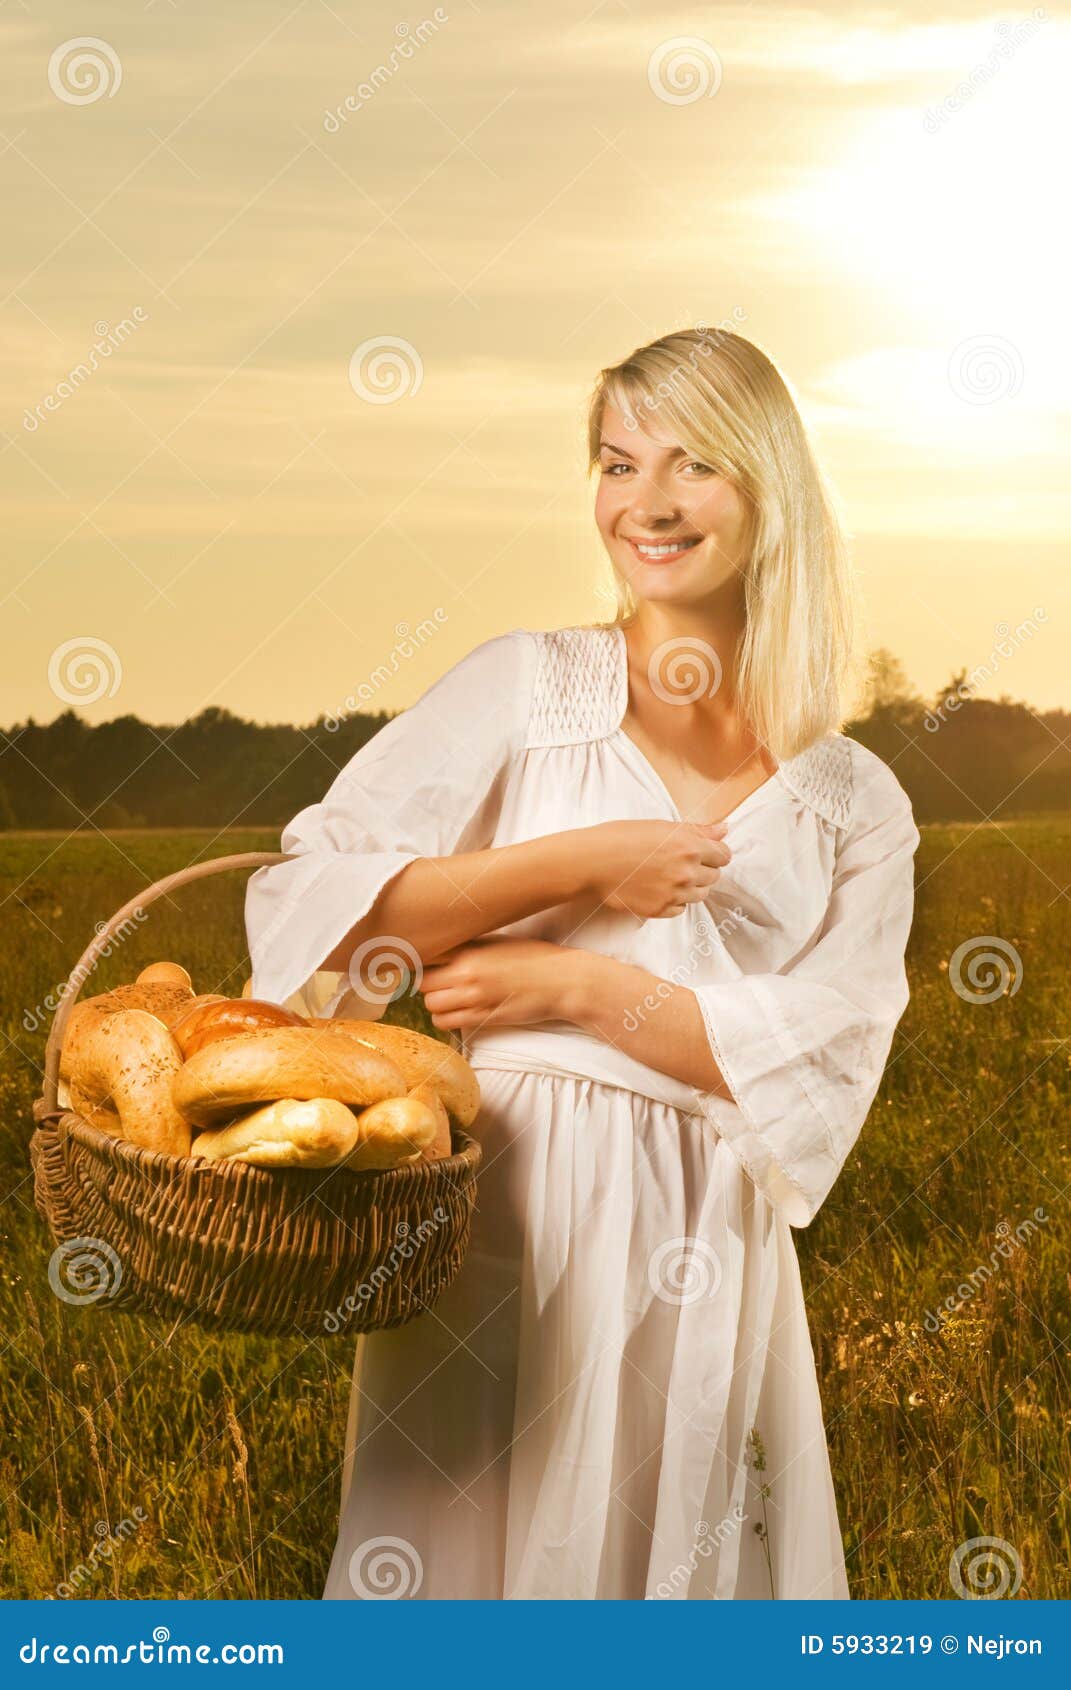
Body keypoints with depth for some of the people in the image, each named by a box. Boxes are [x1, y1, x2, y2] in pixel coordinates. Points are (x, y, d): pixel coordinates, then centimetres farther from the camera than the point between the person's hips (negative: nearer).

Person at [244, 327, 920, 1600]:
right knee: (463, 1555, 1)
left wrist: (576, 985, -10)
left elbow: (821, 1069, -2)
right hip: (498, 1220, -1)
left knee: (685, 1565, 8)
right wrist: (573, 866, -11)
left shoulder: (858, 807, 9)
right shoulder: (525, 688, 3)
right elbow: (299, 909, -5)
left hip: (706, 1261, 2)